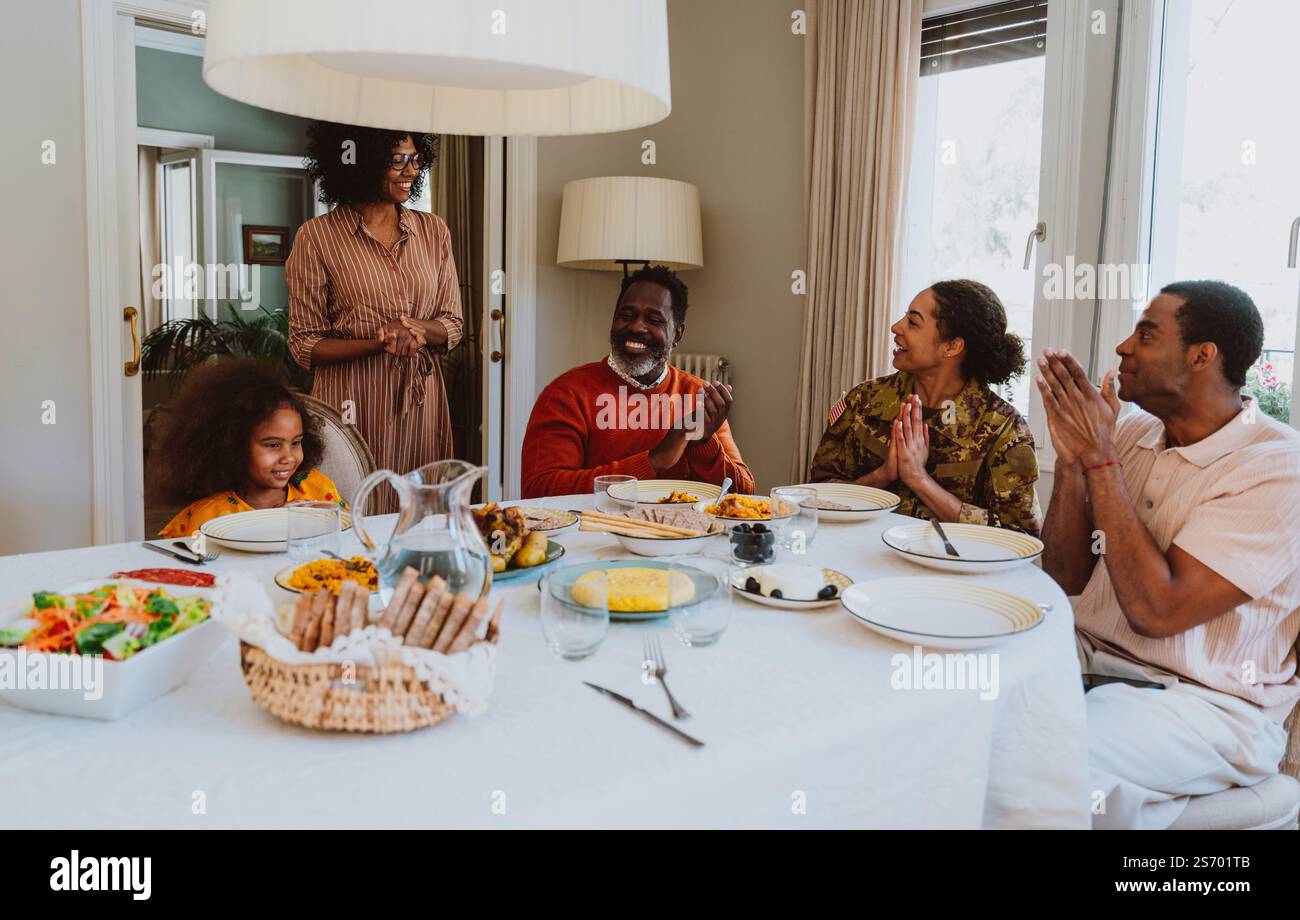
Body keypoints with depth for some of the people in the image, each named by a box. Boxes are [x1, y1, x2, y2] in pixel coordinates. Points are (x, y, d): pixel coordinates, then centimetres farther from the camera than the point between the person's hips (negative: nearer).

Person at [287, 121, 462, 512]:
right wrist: (380, 343, -18)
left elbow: (452, 326, 10)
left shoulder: (433, 230, 9)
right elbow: (304, 345, -3)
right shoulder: (317, 236, -3)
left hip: (420, 398, 4)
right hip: (353, 402, -3)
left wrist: (415, 328, -13)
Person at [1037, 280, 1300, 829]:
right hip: (1088, 659, 6)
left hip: (1201, 701, -6)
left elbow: (1156, 611, -23)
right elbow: (1067, 579, 4)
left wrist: (1099, 457, -21)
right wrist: (1070, 458, -9)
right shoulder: (1133, 432, 5)